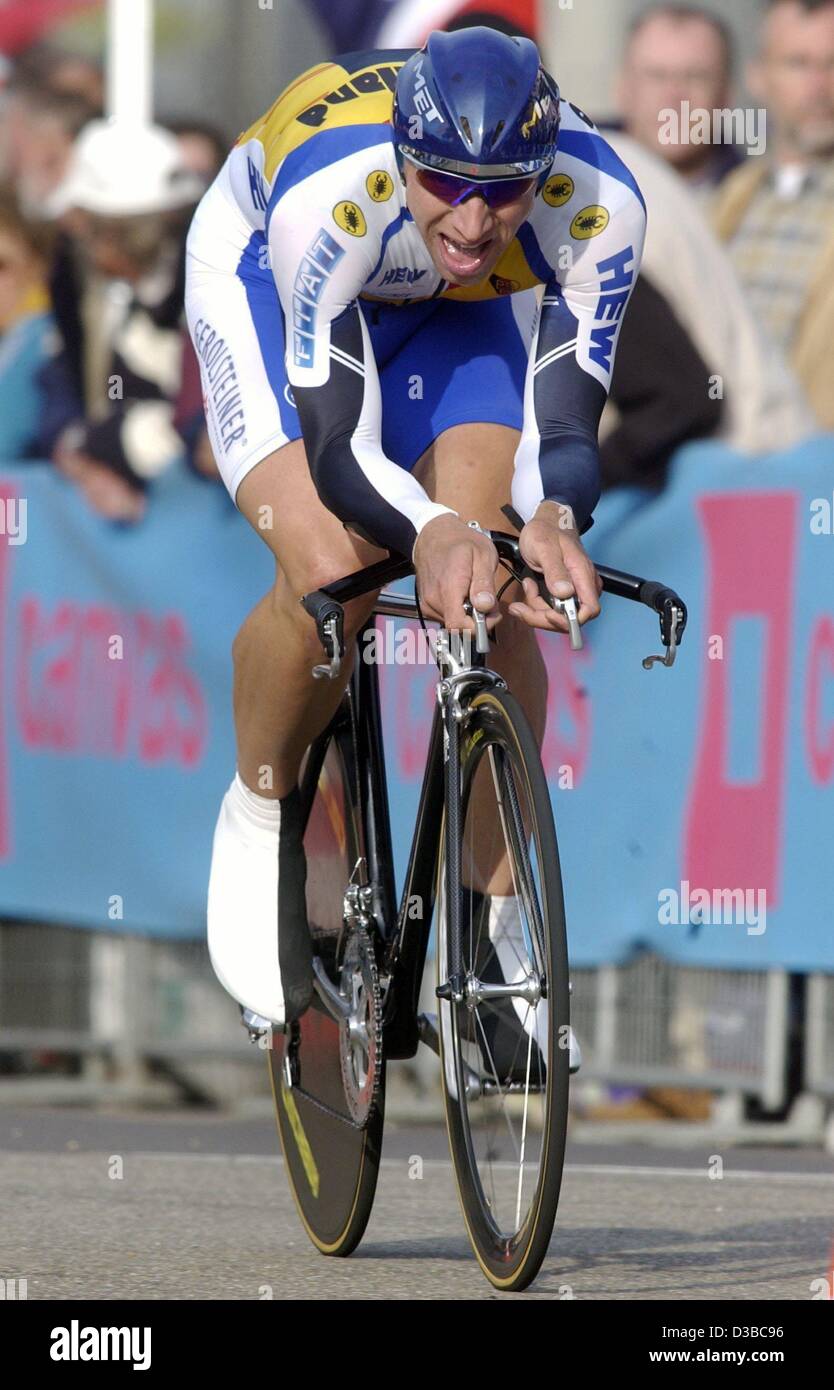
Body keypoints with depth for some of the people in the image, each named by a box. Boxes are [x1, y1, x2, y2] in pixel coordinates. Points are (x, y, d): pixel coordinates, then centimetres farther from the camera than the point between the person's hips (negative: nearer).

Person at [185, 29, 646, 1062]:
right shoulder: (333, 192, -42)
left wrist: (550, 523, -55)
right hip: (265, 277, -3)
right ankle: (258, 821, 6)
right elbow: (337, 446, -40)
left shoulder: (598, 207, -35)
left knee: (493, 599, -15)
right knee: (332, 574, -24)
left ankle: (490, 935, -1)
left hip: (460, 313, 3)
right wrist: (430, 532, -61)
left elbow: (563, 424, -32)